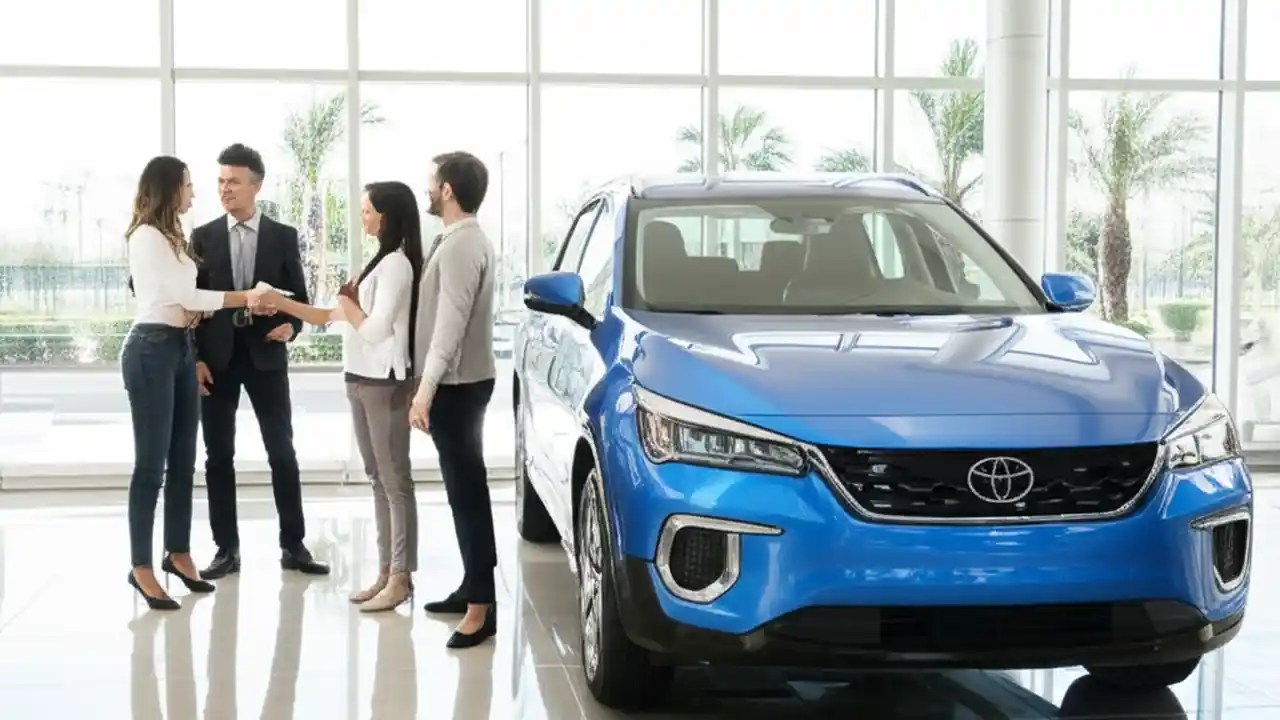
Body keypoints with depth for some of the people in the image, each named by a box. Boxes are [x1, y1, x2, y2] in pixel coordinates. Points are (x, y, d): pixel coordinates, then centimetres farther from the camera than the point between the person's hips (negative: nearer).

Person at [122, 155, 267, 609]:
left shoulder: (172, 237, 18)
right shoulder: (147, 236, -9)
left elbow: (183, 299, 12)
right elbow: (184, 295, -12)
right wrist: (246, 297, -7)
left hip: (180, 350, 9)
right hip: (152, 351, -9)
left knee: (183, 460, 11)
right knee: (151, 463, -5)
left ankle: (178, 553, 21)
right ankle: (141, 567, 0)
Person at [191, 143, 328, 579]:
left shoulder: (284, 237, 4)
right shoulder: (202, 237, 5)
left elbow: (299, 296, 7)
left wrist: (291, 326, -15)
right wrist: (194, 357, -4)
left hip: (266, 355, -1)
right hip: (217, 357, 1)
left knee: (282, 453, 2)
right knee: (219, 456, 4)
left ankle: (293, 546, 10)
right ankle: (227, 549, 11)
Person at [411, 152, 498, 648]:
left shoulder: (459, 245, -17)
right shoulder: (466, 239, 15)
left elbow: (451, 323, -24)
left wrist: (425, 389, -25)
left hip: (456, 385, -10)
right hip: (461, 382, 10)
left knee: (466, 491, -10)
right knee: (466, 488, 15)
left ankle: (482, 605, -10)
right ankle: (474, 586, 23)